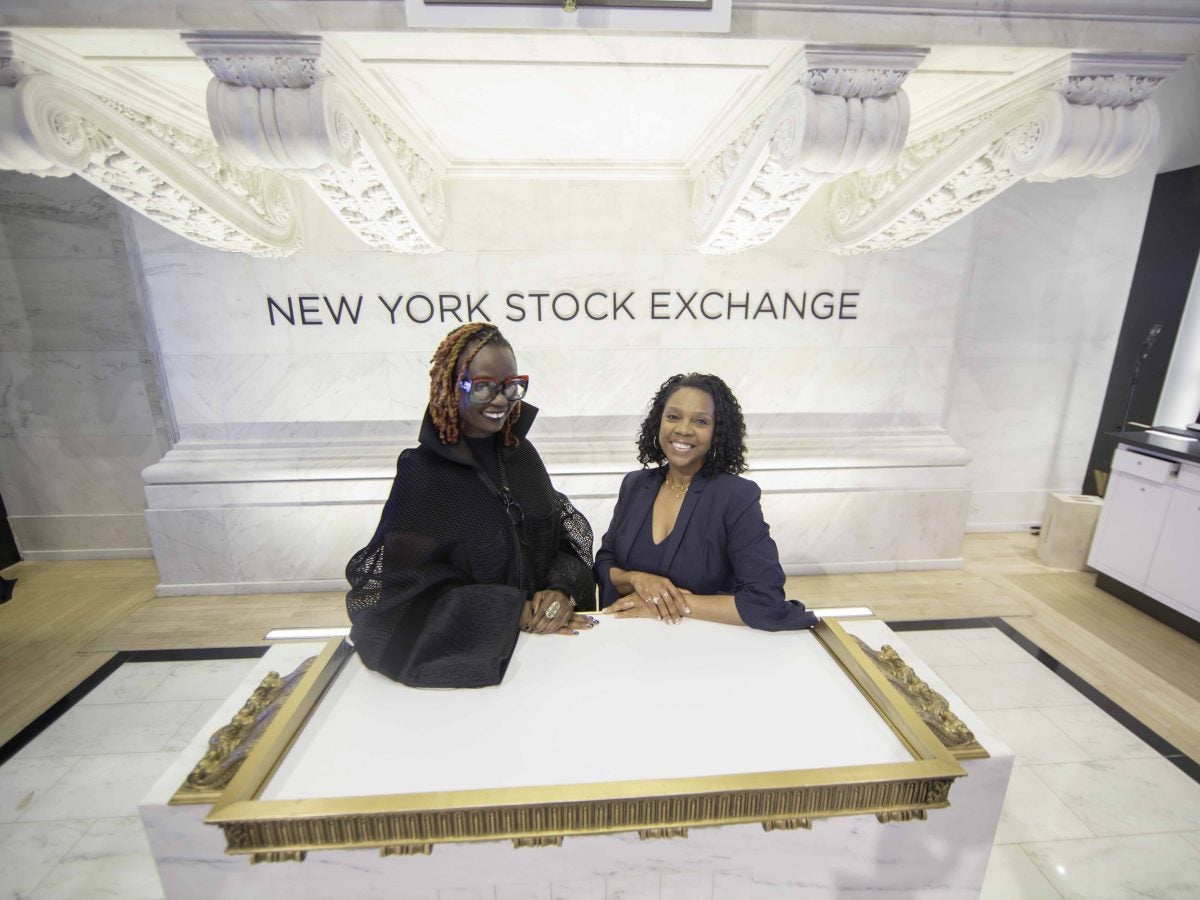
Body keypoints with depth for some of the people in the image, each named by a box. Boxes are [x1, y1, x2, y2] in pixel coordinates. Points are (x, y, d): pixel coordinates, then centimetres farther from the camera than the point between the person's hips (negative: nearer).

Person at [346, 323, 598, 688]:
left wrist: (563, 590, -15)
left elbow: (571, 532, 3)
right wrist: (510, 613, -16)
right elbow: (401, 585, -12)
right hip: (468, 653, -3)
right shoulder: (421, 472, -12)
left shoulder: (521, 454, 1)